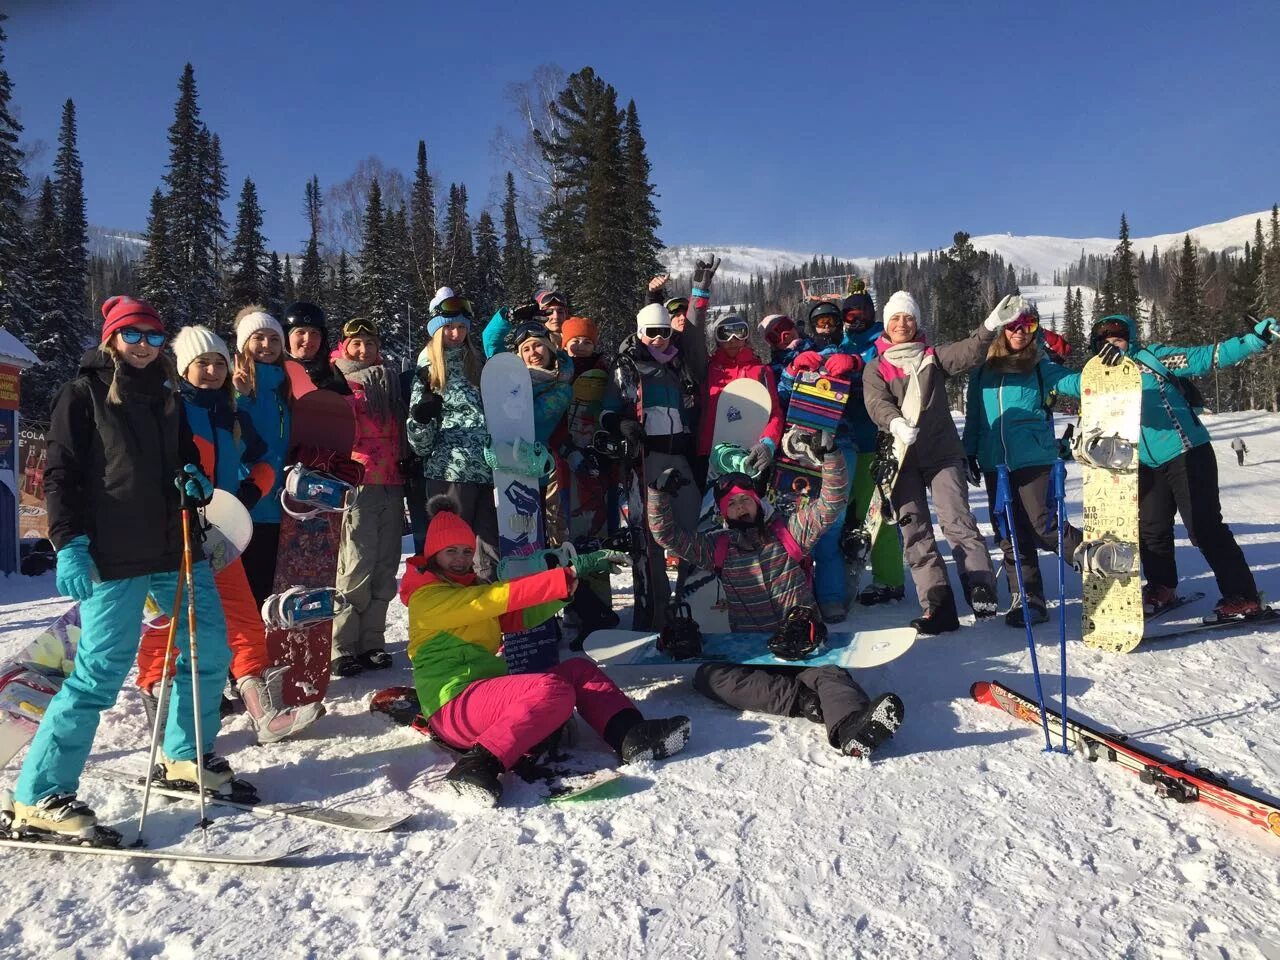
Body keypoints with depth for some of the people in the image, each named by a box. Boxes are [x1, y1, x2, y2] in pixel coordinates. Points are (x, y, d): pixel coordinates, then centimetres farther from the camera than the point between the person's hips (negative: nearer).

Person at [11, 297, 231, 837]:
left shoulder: (167, 396, 16)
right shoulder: (83, 394, 0)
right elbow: (60, 473, -5)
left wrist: (194, 480, 3)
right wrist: (69, 543, -16)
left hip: (177, 549, 7)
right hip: (114, 558, -7)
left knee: (210, 649, 9)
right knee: (102, 672, -7)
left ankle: (185, 755, 28)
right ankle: (40, 797, 6)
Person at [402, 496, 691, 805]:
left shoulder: (470, 589, 23)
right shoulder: (427, 596, -5)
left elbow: (519, 617, 11)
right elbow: (499, 596, -18)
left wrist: (569, 581, -6)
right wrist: (567, 575, -23)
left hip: (485, 692, 9)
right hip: (454, 707, -9)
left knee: (578, 669, -1)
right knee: (554, 690, -28)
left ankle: (632, 736, -18)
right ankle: (478, 765, -34)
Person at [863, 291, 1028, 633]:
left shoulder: (933, 357, 12)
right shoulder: (875, 368, 9)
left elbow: (967, 353, -7)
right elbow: (877, 403, -10)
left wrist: (991, 326, -25)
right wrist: (896, 423, -31)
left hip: (942, 452, -1)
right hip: (901, 457, 1)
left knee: (956, 520, -14)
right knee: (915, 531, -1)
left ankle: (981, 590, -12)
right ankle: (937, 605, 1)